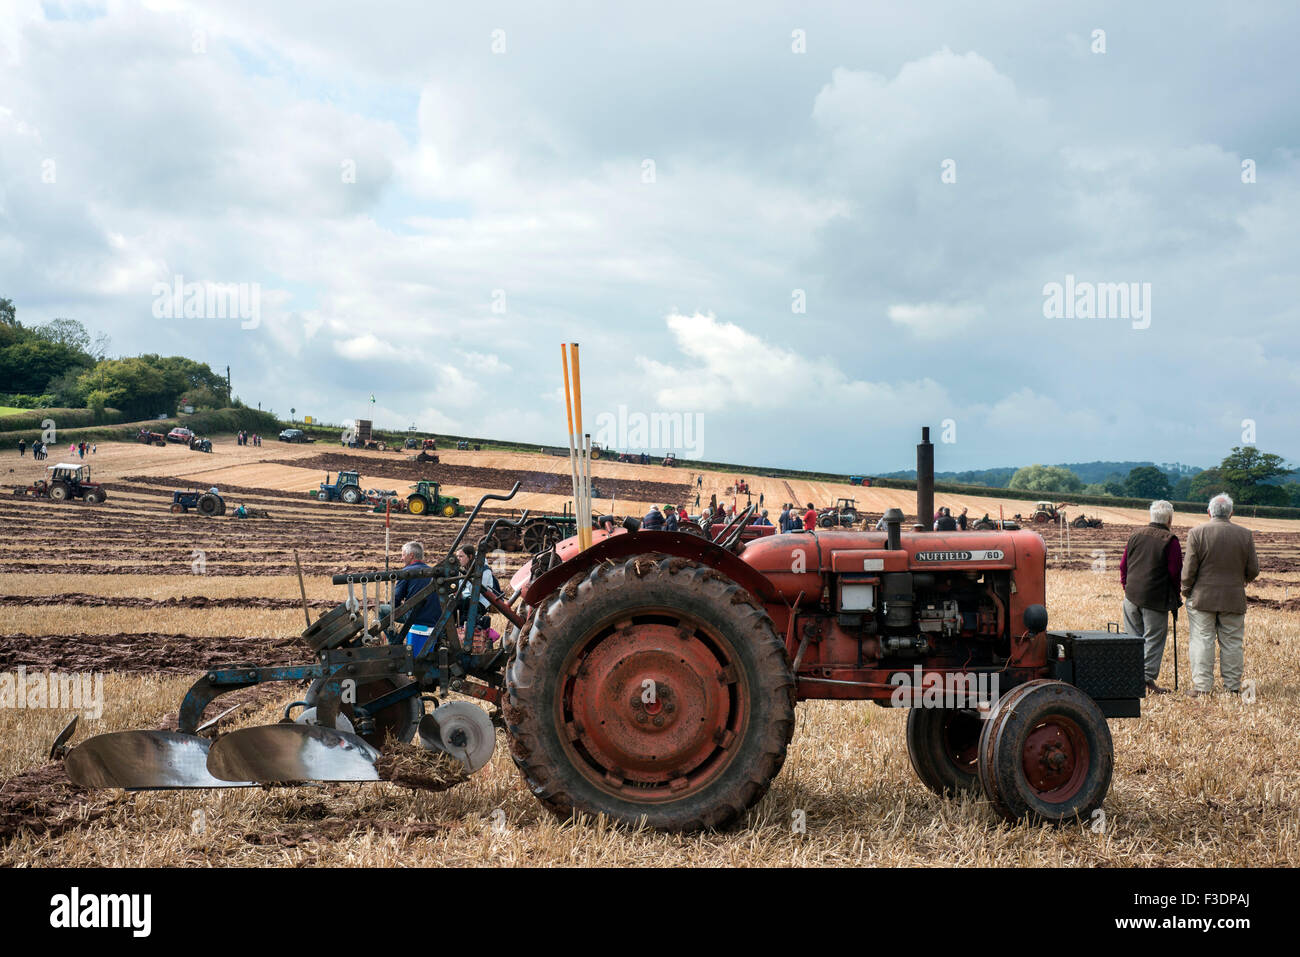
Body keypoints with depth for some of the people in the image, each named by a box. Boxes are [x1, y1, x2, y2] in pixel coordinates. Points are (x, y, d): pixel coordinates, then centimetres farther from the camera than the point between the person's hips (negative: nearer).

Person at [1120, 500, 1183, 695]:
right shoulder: (1170, 540, -8)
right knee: (1154, 638, 1)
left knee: (1134, 638, 12)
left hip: (1132, 596, 5)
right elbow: (1175, 572, -7)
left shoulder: (1136, 535, 7)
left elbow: (1123, 565, 11)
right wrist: (1175, 598, 5)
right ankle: (1148, 677, -3)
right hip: (1156, 598, -5)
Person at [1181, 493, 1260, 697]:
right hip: (1234, 600, 2)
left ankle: (1202, 686, 1)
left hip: (1202, 598, -2)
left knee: (1202, 641, 1)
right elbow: (1253, 571, 3)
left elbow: (1189, 569, -9)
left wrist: (1186, 590, 7)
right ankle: (1232, 686, 11)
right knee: (1232, 643, 8)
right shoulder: (1245, 535, 1)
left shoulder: (1197, 533, -7)